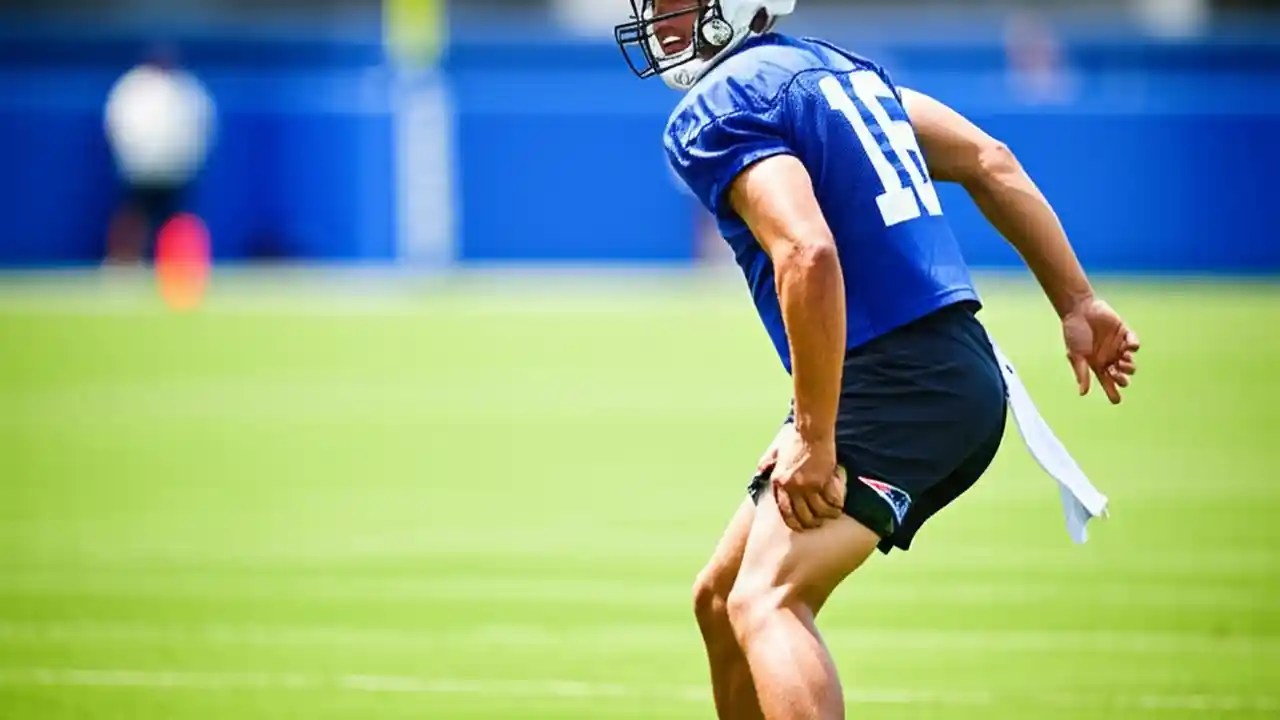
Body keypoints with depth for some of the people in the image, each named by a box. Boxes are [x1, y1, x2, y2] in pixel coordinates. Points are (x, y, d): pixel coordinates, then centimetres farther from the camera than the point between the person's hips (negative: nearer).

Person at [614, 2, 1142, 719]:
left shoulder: (716, 112, -10)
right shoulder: (839, 65, 19)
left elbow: (808, 255, -24)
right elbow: (989, 162, 21)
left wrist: (815, 438, -22)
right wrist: (1077, 303, 23)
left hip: (893, 387, -10)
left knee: (766, 601, -25)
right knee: (721, 600, 19)